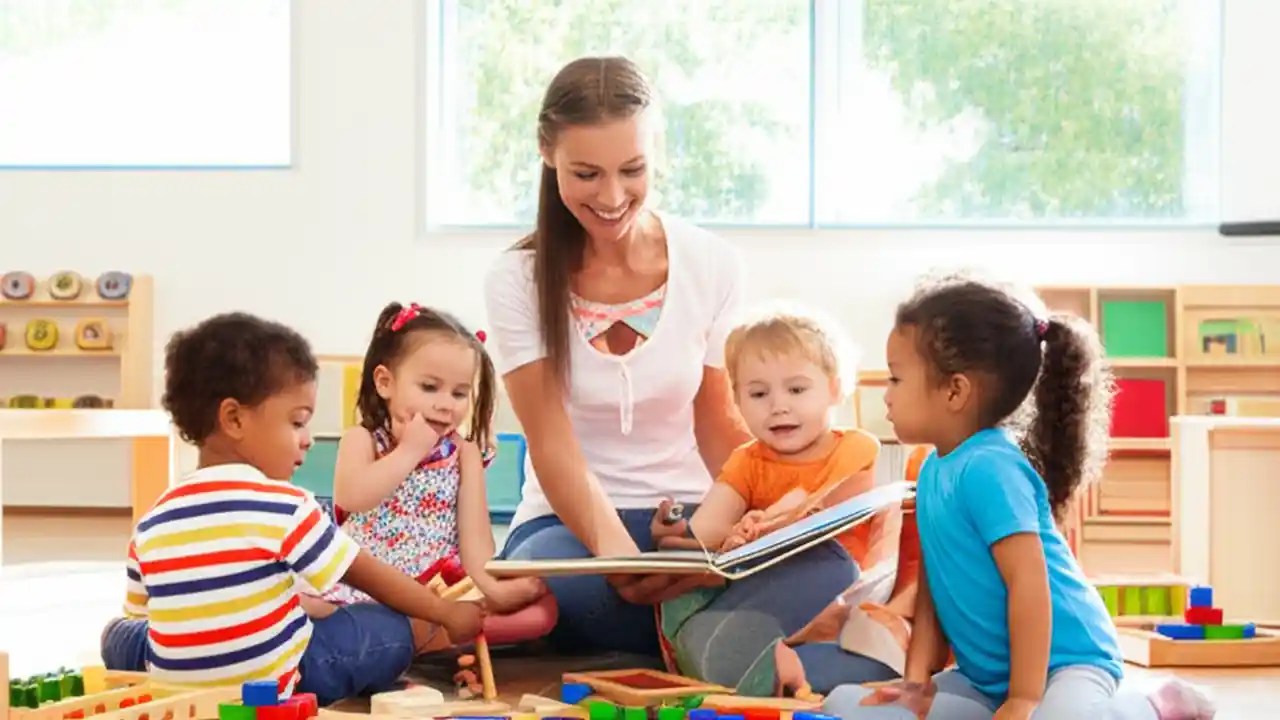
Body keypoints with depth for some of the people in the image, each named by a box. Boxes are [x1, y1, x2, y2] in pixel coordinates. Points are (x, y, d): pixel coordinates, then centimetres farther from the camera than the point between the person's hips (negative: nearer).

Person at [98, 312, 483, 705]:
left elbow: (142, 615, 8)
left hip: (172, 685, 3)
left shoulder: (150, 524, 1)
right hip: (274, 683, -3)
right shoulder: (286, 507, -12)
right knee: (410, 622, 8)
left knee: (119, 634, 34)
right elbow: (373, 577, -2)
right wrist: (449, 613, 11)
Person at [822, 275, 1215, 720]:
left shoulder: (989, 469, -20)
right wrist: (917, 679, 3)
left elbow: (1029, 582, -23)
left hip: (1065, 661, -8)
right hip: (983, 679, 8)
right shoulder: (934, 471, 8)